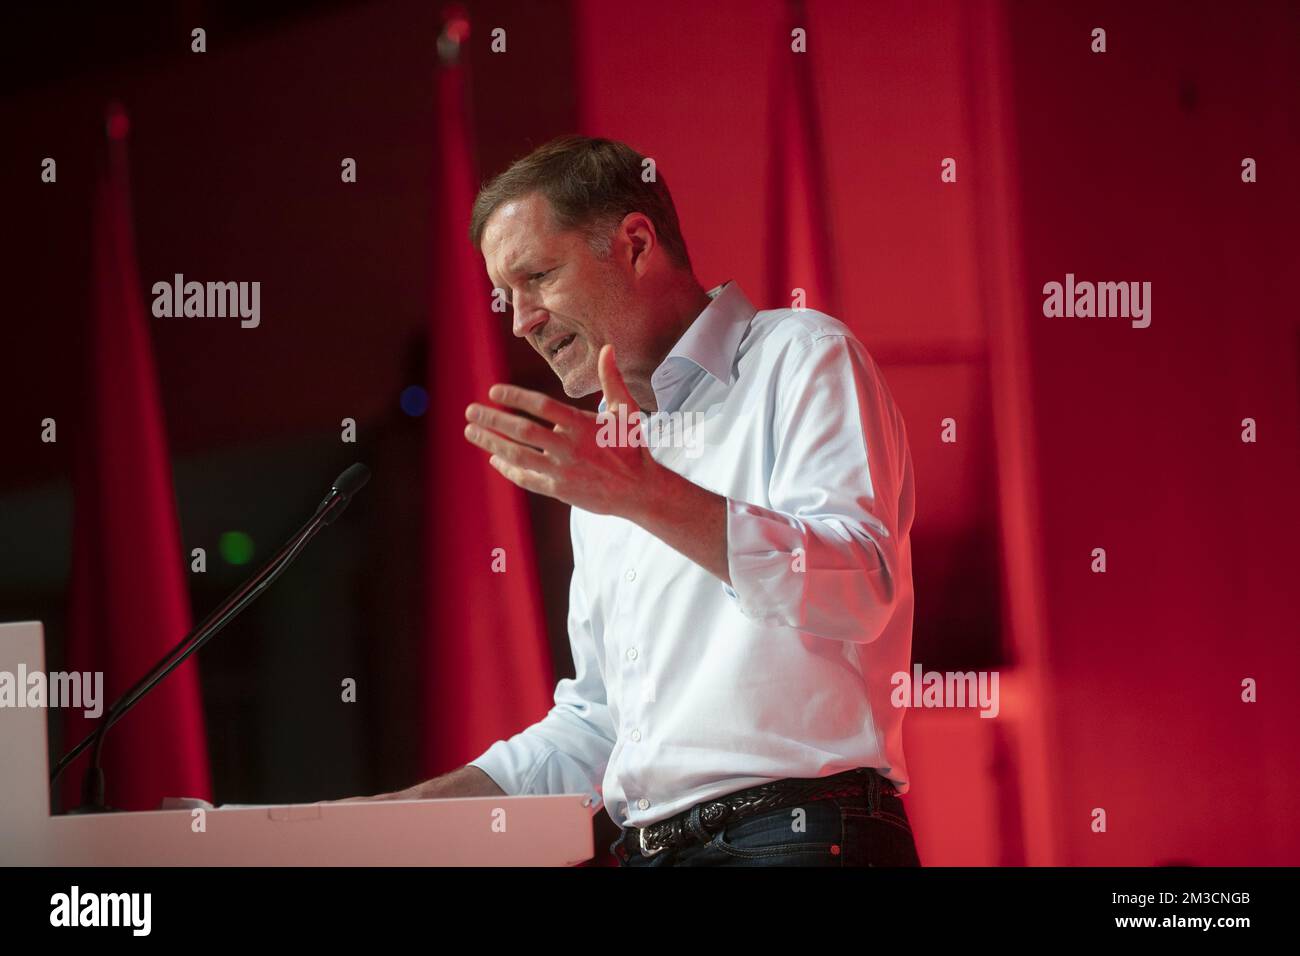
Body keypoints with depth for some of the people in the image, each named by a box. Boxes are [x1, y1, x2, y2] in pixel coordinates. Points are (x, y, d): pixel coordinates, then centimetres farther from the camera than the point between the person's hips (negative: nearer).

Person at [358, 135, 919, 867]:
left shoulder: (802, 356, 2)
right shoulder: (602, 450, 24)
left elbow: (858, 588, -13)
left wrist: (648, 497, -21)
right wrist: (411, 807, 17)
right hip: (646, 847, 6)